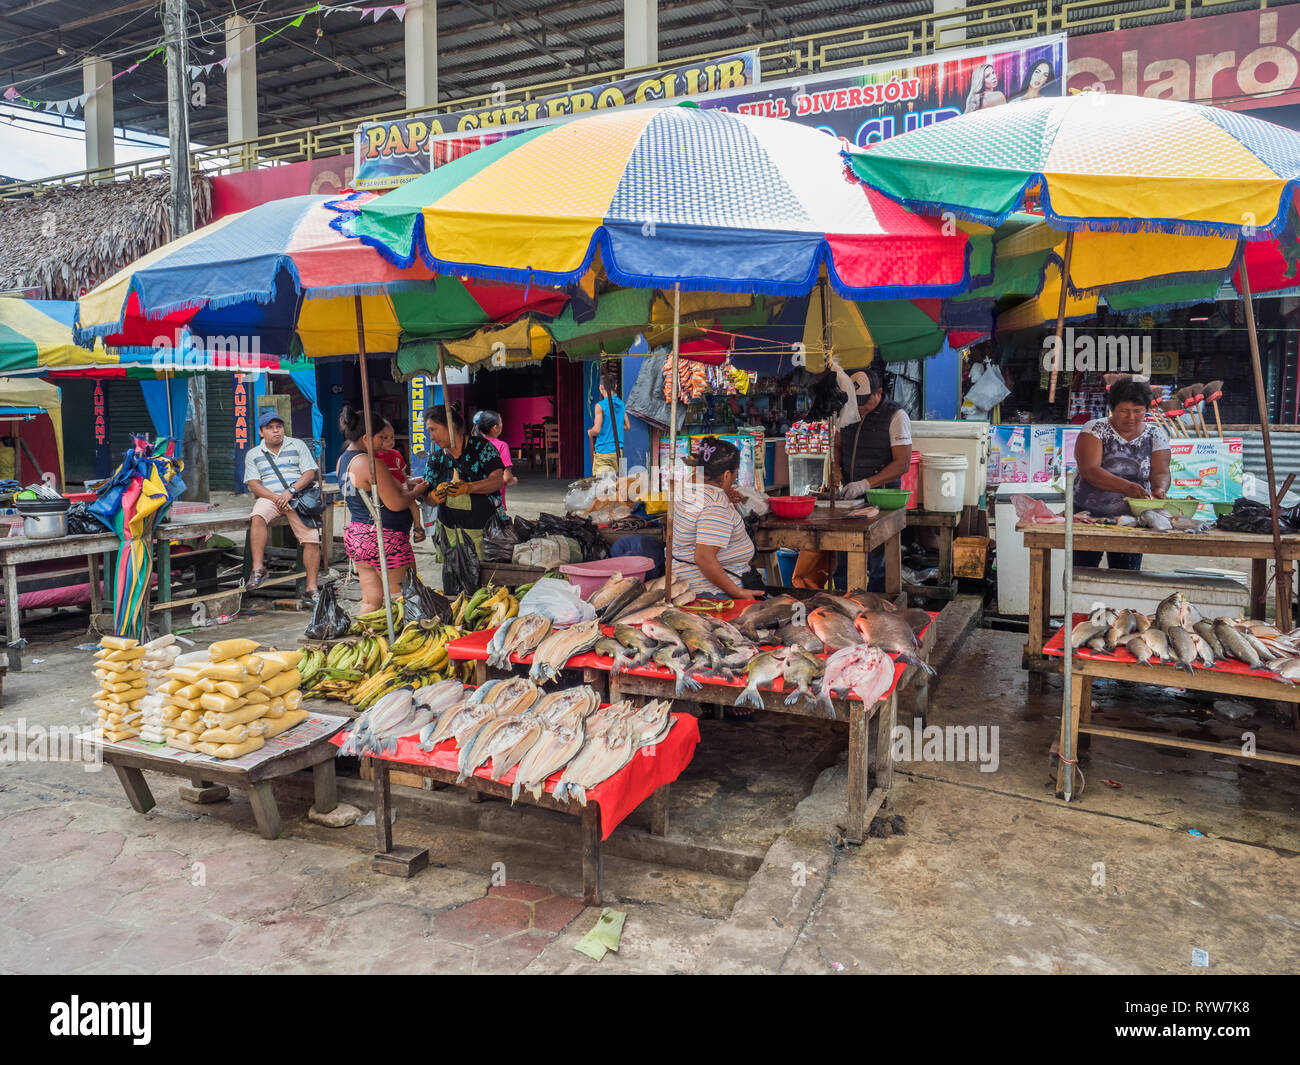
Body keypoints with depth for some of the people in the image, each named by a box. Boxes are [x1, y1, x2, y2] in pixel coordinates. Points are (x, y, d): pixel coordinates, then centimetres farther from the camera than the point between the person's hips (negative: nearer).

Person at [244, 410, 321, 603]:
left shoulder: (297, 445, 13)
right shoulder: (253, 454, 15)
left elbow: (310, 472, 3)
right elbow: (253, 484, 4)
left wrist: (291, 491, -13)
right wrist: (276, 498, -13)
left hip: (298, 498, 0)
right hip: (269, 498, 0)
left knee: (312, 540, -18)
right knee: (258, 517, -35)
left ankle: (311, 589, -13)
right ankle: (258, 569, -31)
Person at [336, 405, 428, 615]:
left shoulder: (344, 459, 11)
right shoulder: (370, 463, -19)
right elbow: (396, 504, -18)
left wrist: (405, 486, 17)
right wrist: (415, 492, 1)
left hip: (355, 535, 9)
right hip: (383, 539, -9)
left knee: (371, 601, 13)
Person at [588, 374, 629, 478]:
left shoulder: (600, 406, -13)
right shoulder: (621, 404, 6)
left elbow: (597, 430, -17)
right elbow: (627, 426, 14)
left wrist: (590, 432, 4)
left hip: (603, 451, -6)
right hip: (617, 451, 6)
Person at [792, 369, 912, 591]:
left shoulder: (896, 416, -7)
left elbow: (902, 464, -13)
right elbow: (838, 448, 21)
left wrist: (865, 484, -21)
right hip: (849, 498, 5)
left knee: (877, 563, -2)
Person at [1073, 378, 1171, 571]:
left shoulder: (1155, 435, 7)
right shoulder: (1095, 429, -4)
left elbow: (1161, 472, -1)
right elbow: (1089, 470, -17)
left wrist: (1159, 489, -26)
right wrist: (1126, 487, -30)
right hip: (1087, 515, -3)